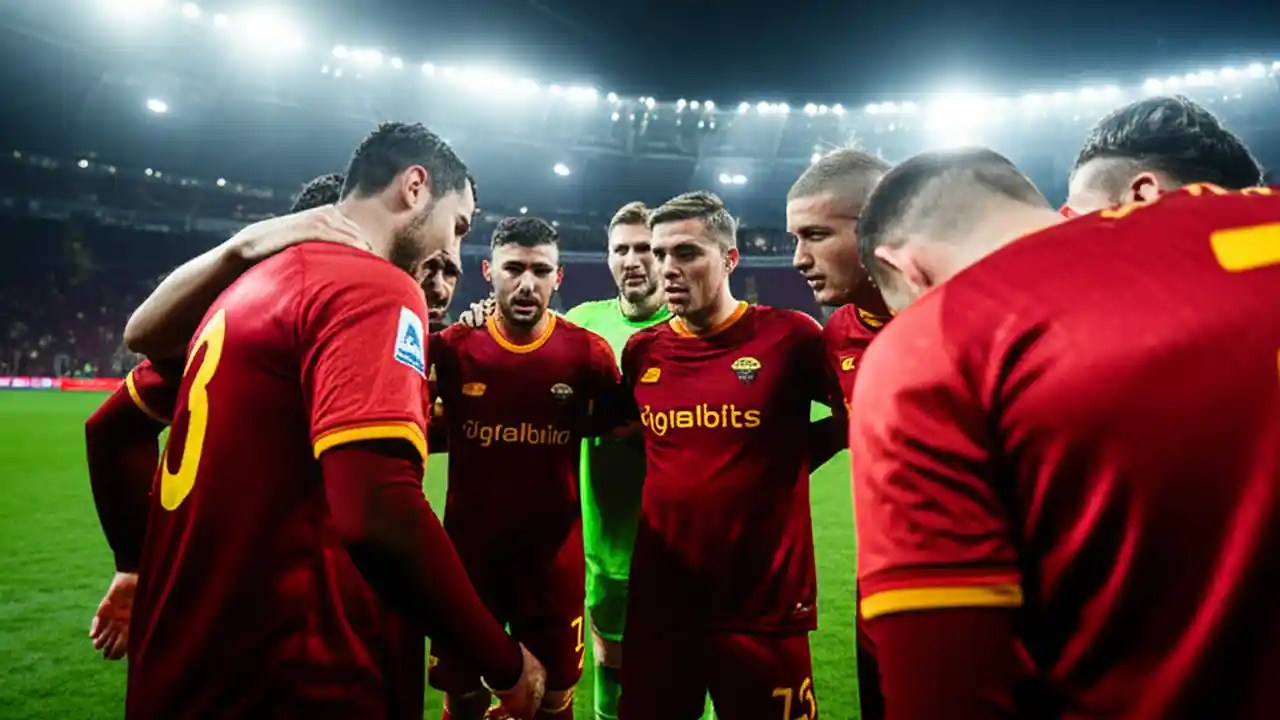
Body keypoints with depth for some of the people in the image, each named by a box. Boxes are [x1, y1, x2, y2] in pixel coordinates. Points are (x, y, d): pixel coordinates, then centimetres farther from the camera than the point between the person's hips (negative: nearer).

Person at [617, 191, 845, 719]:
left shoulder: (789, 337, -10)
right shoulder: (641, 352, 3)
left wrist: (793, 454, -5)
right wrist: (685, 466, 6)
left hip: (764, 603, -4)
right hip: (658, 601, 4)